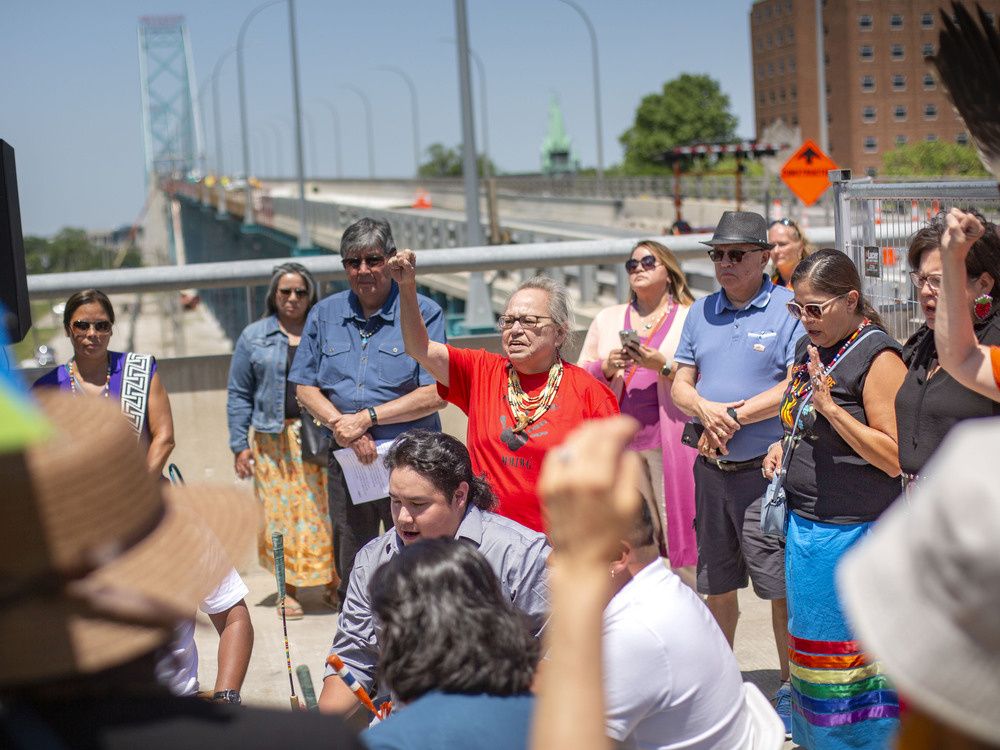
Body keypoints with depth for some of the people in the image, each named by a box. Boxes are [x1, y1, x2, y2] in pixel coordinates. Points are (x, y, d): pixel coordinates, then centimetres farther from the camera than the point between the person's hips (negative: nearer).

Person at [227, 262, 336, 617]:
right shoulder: (254, 336, 9)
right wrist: (240, 445, 1)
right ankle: (289, 591, 10)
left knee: (327, 512, -2)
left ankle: (333, 585, 9)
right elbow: (239, 394, 8)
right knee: (282, 513, 1)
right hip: (274, 442, 1)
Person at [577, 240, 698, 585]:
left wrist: (662, 366, -14)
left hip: (671, 437, -3)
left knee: (676, 529, -7)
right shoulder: (607, 318, 18)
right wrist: (606, 368, -4)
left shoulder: (688, 318, 7)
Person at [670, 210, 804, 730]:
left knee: (781, 586, -2)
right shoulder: (701, 312, 12)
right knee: (717, 584, 15)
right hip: (711, 469, 6)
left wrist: (734, 417, -15)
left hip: (766, 471, -6)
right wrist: (706, 410, -12)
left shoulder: (788, 308, -6)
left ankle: (789, 688, 11)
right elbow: (681, 385, 10)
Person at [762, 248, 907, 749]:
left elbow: (895, 457, -19)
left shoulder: (878, 356, -15)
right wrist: (783, 446, 6)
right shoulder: (809, 347, 9)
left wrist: (830, 406, -25)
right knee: (812, 645, 18)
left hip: (853, 532, -8)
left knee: (852, 652, 1)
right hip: (804, 523, 8)